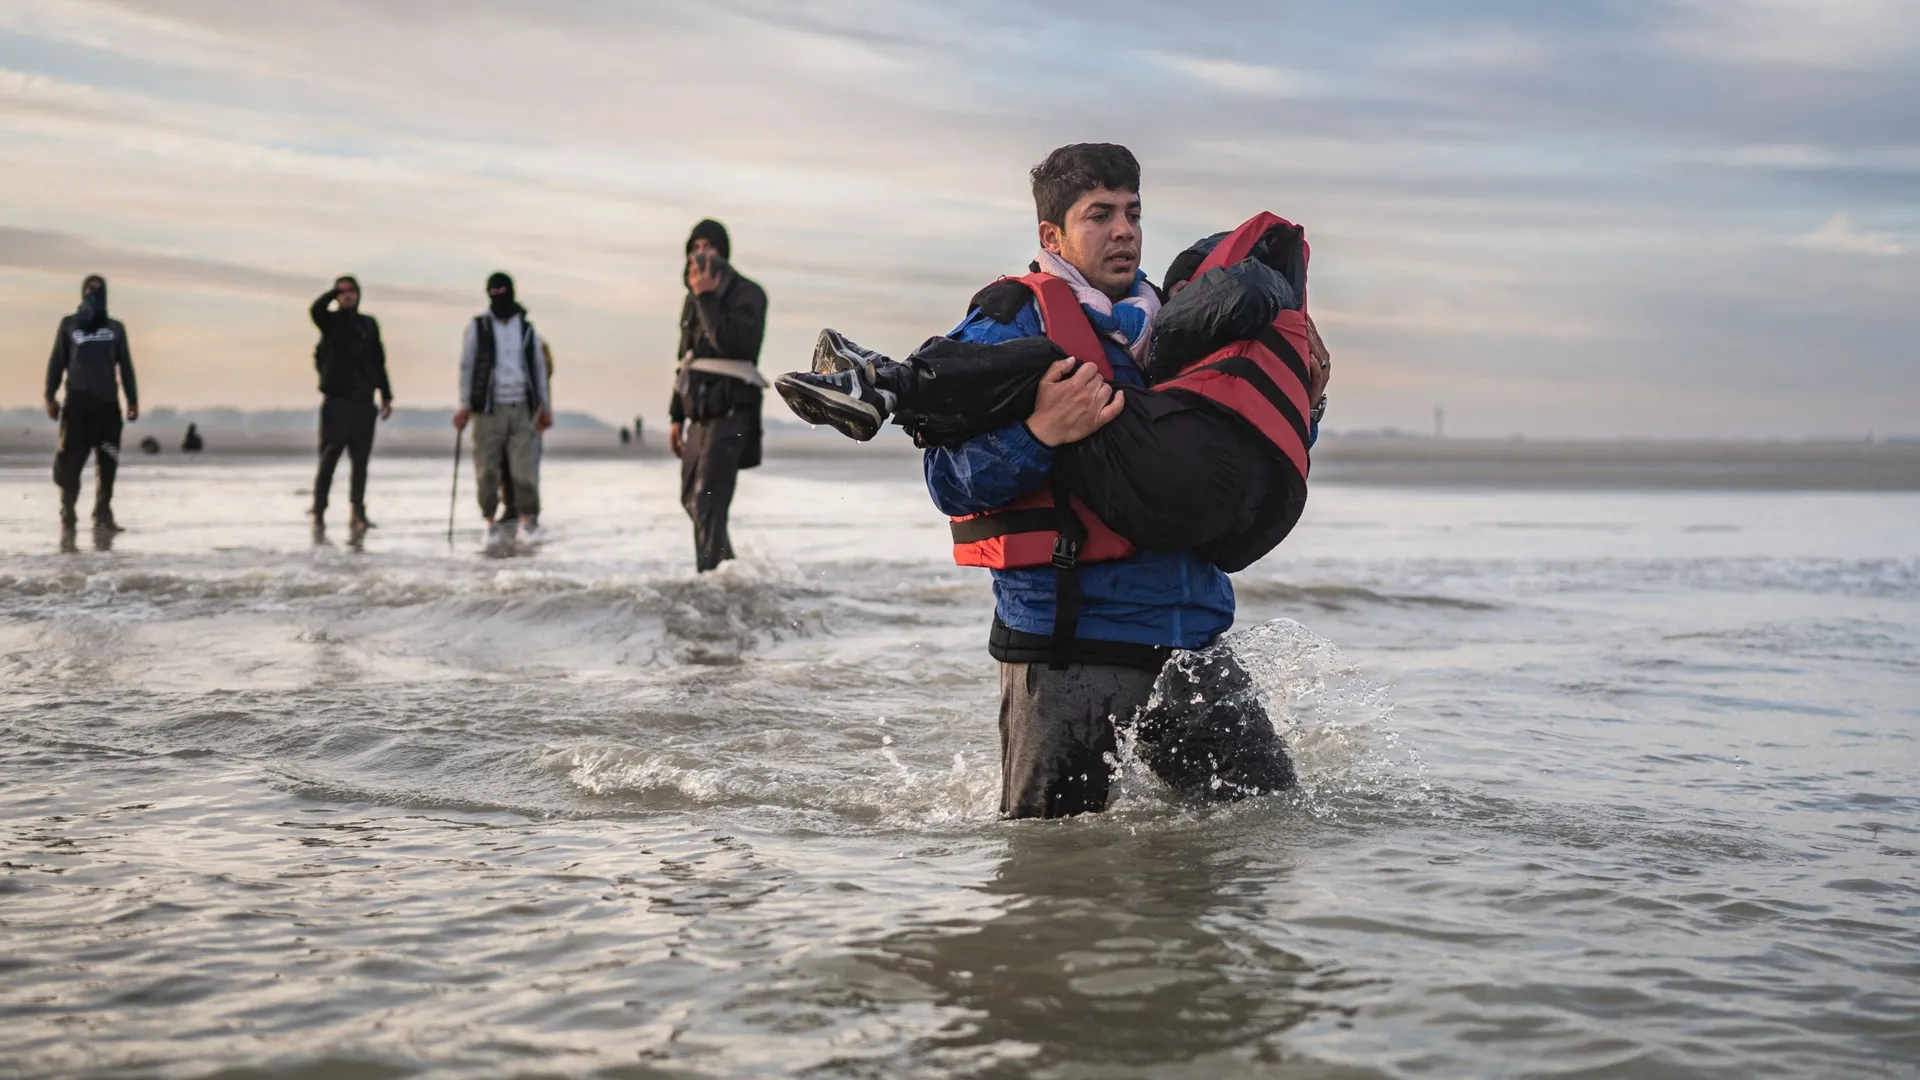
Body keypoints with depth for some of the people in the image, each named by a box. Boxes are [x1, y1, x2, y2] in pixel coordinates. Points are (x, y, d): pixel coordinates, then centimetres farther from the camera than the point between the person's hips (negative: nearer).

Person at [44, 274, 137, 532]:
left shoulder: (115, 327, 14)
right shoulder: (69, 325, 11)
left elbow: (126, 366, 13)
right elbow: (57, 362, 7)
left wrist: (133, 400, 6)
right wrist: (51, 396, -2)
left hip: (107, 402, 1)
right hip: (77, 402, -1)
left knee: (107, 463, -3)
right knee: (70, 460, -5)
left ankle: (103, 515, 1)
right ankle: (68, 514, 4)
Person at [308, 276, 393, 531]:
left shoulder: (369, 325, 14)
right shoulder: (332, 321, 3)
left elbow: (379, 362, 18)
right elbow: (316, 310, -22)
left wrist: (386, 396, 16)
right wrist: (335, 291, -9)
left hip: (364, 401, 4)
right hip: (337, 399, -4)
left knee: (361, 459, 4)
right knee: (329, 455, -8)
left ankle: (357, 513, 9)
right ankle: (318, 510, -6)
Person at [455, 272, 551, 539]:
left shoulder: (527, 329, 12)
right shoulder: (478, 327, 5)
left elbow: (539, 368, 17)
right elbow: (467, 366, 6)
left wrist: (544, 407, 15)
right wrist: (465, 406, 0)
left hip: (521, 408, 1)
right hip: (489, 407, -1)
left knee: (523, 465, -8)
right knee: (487, 468, -1)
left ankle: (528, 515, 1)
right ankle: (492, 519, 9)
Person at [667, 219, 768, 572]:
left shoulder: (746, 294, -6)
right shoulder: (695, 299, 16)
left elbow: (732, 342, -23)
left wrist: (706, 298, -18)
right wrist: (677, 417, 21)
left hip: (731, 408, -8)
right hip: (699, 410, 8)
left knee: (707, 499, -19)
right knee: (692, 499, 16)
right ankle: (724, 566, 32)